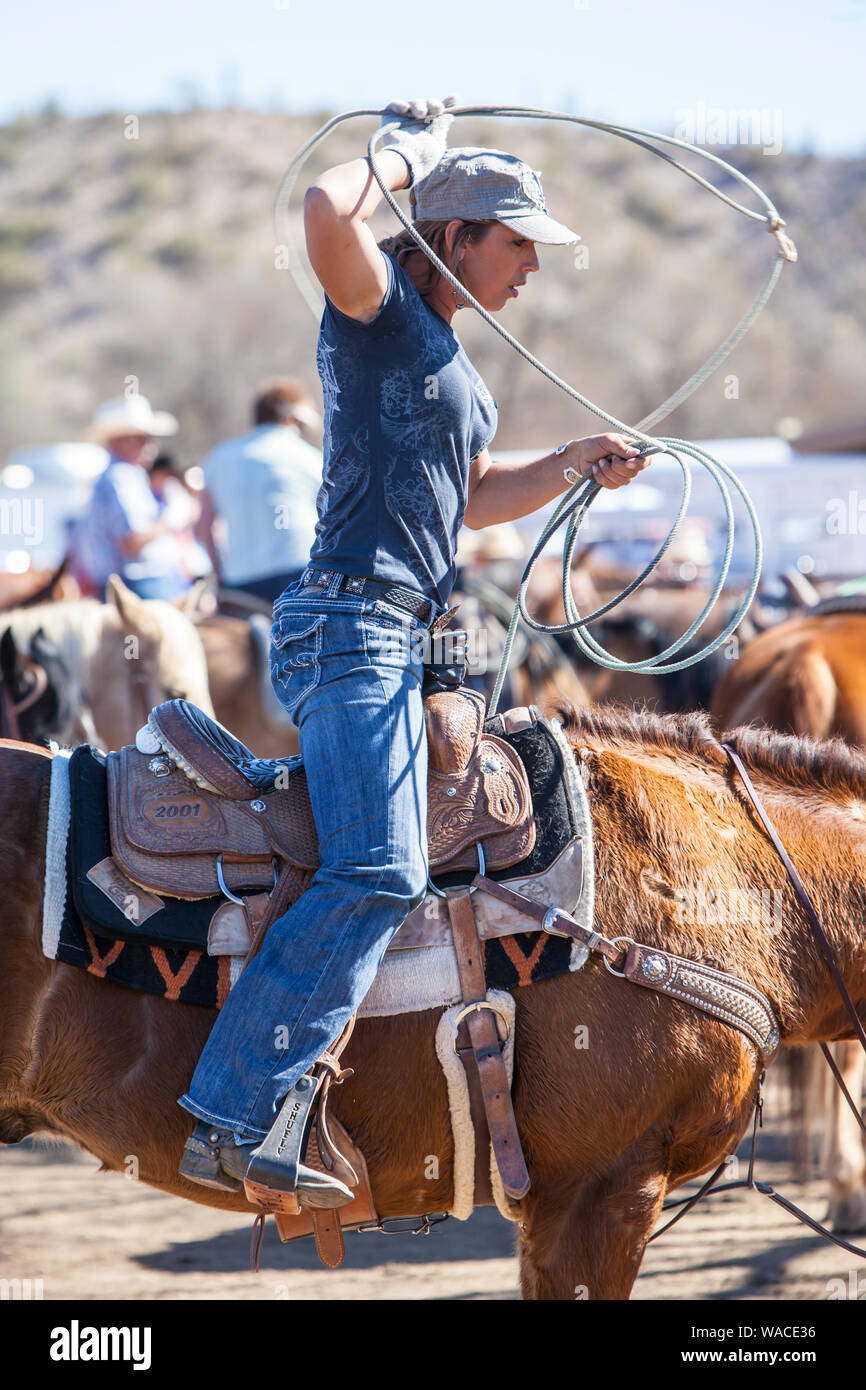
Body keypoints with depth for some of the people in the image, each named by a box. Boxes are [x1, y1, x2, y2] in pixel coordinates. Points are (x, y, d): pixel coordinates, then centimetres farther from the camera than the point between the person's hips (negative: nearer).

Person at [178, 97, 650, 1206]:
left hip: (408, 637, 11)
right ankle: (231, 1121, -25)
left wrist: (576, 464, 19)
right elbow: (328, 210, -26)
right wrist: (407, 150, -8)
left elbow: (472, 498, 35)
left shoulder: (457, 365, 24)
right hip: (353, 624, -10)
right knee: (379, 872, -23)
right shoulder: (380, 306, -4)